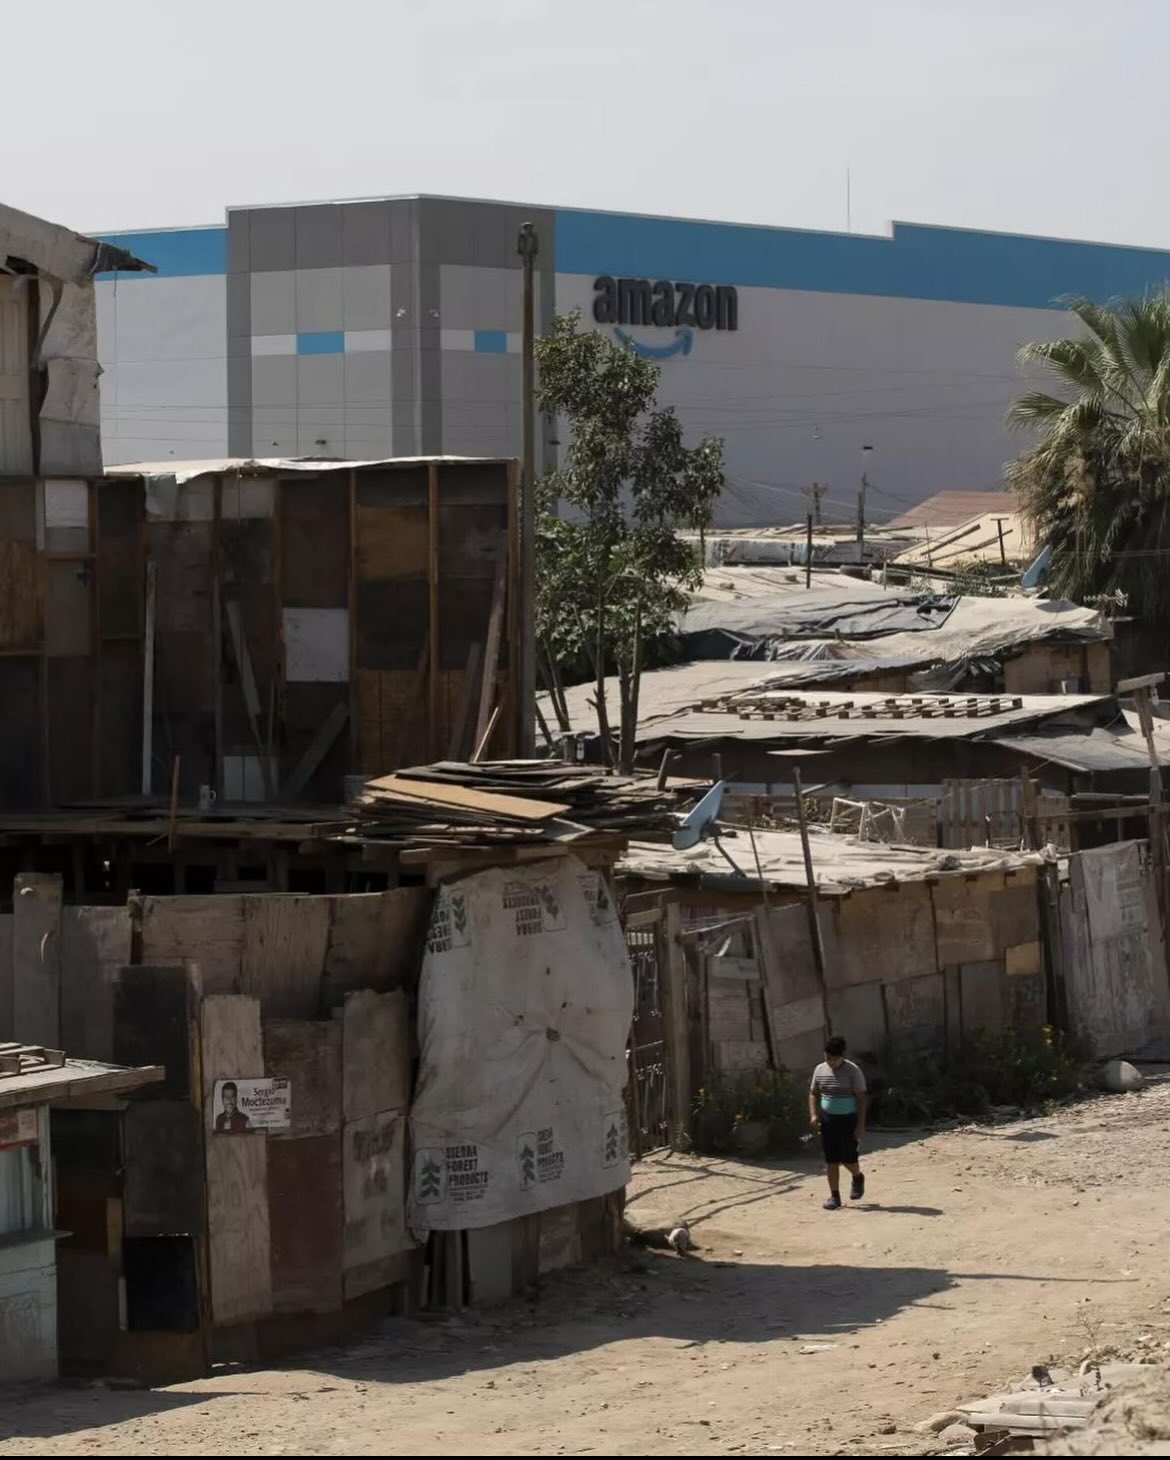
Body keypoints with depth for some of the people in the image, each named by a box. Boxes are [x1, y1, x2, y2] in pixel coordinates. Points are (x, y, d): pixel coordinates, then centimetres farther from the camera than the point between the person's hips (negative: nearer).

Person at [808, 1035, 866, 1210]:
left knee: (848, 1157, -2)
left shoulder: (853, 1071, -11)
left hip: (848, 1119, -4)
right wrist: (813, 1114, -4)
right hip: (828, 1120, 4)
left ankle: (858, 1178, 31)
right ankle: (834, 1196, 9)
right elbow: (813, 1094, 13)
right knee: (831, 1159, 3)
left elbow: (861, 1098, -10)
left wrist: (861, 1124, -15)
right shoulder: (820, 1070, 3)